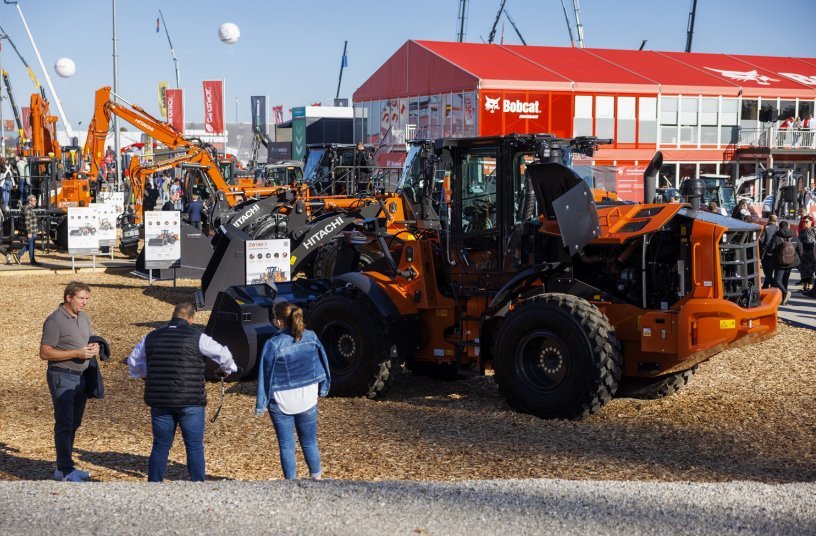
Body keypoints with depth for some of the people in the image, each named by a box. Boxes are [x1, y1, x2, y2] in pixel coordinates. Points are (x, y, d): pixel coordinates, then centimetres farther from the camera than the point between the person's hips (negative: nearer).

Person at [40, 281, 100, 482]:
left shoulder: (84, 316, 10)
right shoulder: (55, 321, -13)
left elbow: (92, 337, 23)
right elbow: (44, 352, -16)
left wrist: (95, 346, -2)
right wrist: (76, 354, -22)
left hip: (81, 376, 8)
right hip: (62, 377, -8)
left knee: (74, 423, 12)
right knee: (65, 424, -7)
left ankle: (63, 466, 22)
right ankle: (65, 470, -3)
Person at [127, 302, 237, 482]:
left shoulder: (151, 337, 8)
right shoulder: (196, 337, -5)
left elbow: (133, 361, 20)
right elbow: (223, 354, 0)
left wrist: (147, 374, 36)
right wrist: (227, 369, 20)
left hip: (159, 402, 4)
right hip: (190, 402, -4)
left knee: (160, 446, 13)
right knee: (194, 447, 4)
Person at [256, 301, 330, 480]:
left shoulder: (273, 345, -18)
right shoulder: (311, 337, -8)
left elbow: (265, 376, -11)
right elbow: (322, 364, 4)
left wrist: (260, 405, -2)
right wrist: (322, 389, 18)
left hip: (282, 403, -3)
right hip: (308, 400, 3)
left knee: (286, 446, 10)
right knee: (309, 442, 19)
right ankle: (317, 477, 29)